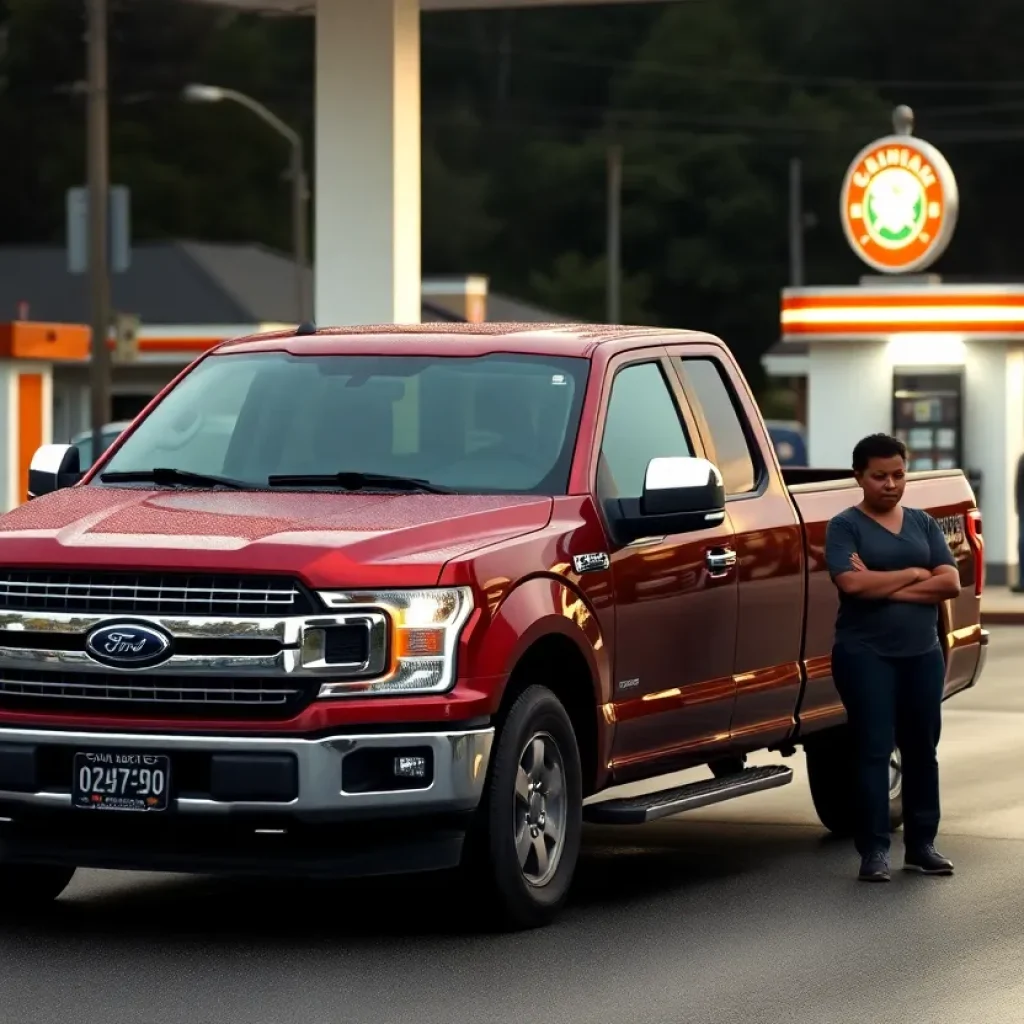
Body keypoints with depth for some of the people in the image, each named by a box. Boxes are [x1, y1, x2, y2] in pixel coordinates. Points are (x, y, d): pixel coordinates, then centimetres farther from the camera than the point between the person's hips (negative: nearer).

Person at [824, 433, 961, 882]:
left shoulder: (923, 523, 10)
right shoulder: (845, 526, -2)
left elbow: (950, 583, -2)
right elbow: (852, 583, -18)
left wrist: (883, 586, -11)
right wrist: (914, 574, -9)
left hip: (923, 653, 4)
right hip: (866, 654, -4)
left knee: (921, 748, 8)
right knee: (873, 749, -5)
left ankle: (921, 843, 17)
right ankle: (874, 850, -3)